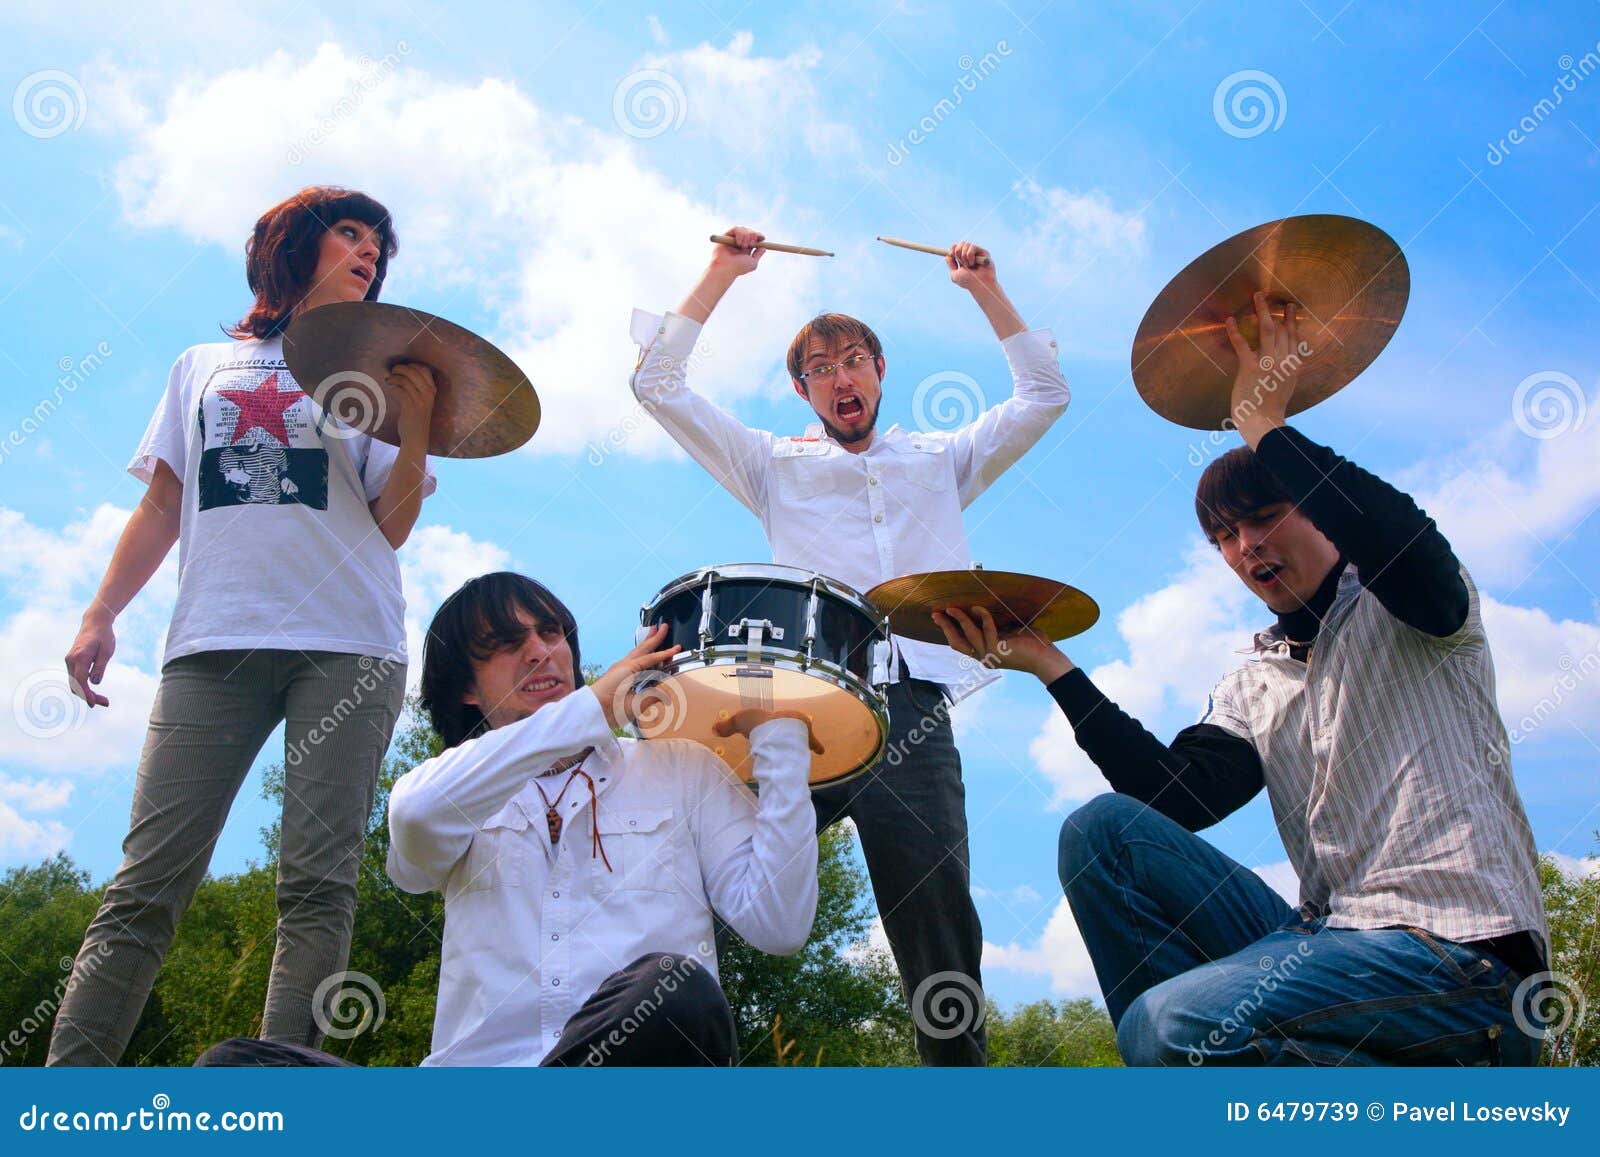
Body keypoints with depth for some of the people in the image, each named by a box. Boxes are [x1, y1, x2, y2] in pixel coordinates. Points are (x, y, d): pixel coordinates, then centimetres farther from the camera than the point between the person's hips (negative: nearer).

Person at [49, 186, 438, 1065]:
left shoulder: (374, 373, 17)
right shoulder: (202, 368, 23)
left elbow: (391, 527, 7)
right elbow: (162, 507, 20)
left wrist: (415, 432, -8)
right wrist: (100, 615, 9)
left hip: (345, 646, -1)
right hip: (212, 644, 1)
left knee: (316, 885, -8)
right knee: (146, 886, -5)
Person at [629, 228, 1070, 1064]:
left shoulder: (940, 461, 29)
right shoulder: (776, 467, 24)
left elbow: (1044, 395, 26)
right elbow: (657, 384, 18)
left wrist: (985, 291, 23)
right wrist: (721, 276, 17)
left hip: (912, 707, 1)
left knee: (938, 923, -5)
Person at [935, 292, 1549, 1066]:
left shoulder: (1401, 610, 4)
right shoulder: (1252, 690, 19)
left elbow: (1402, 538, -22)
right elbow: (1175, 795, 1)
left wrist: (1265, 425, -12)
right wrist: (1052, 668, -3)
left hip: (1463, 953, -7)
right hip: (1331, 937, 7)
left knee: (1172, 1025, -28)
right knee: (1102, 829, -8)